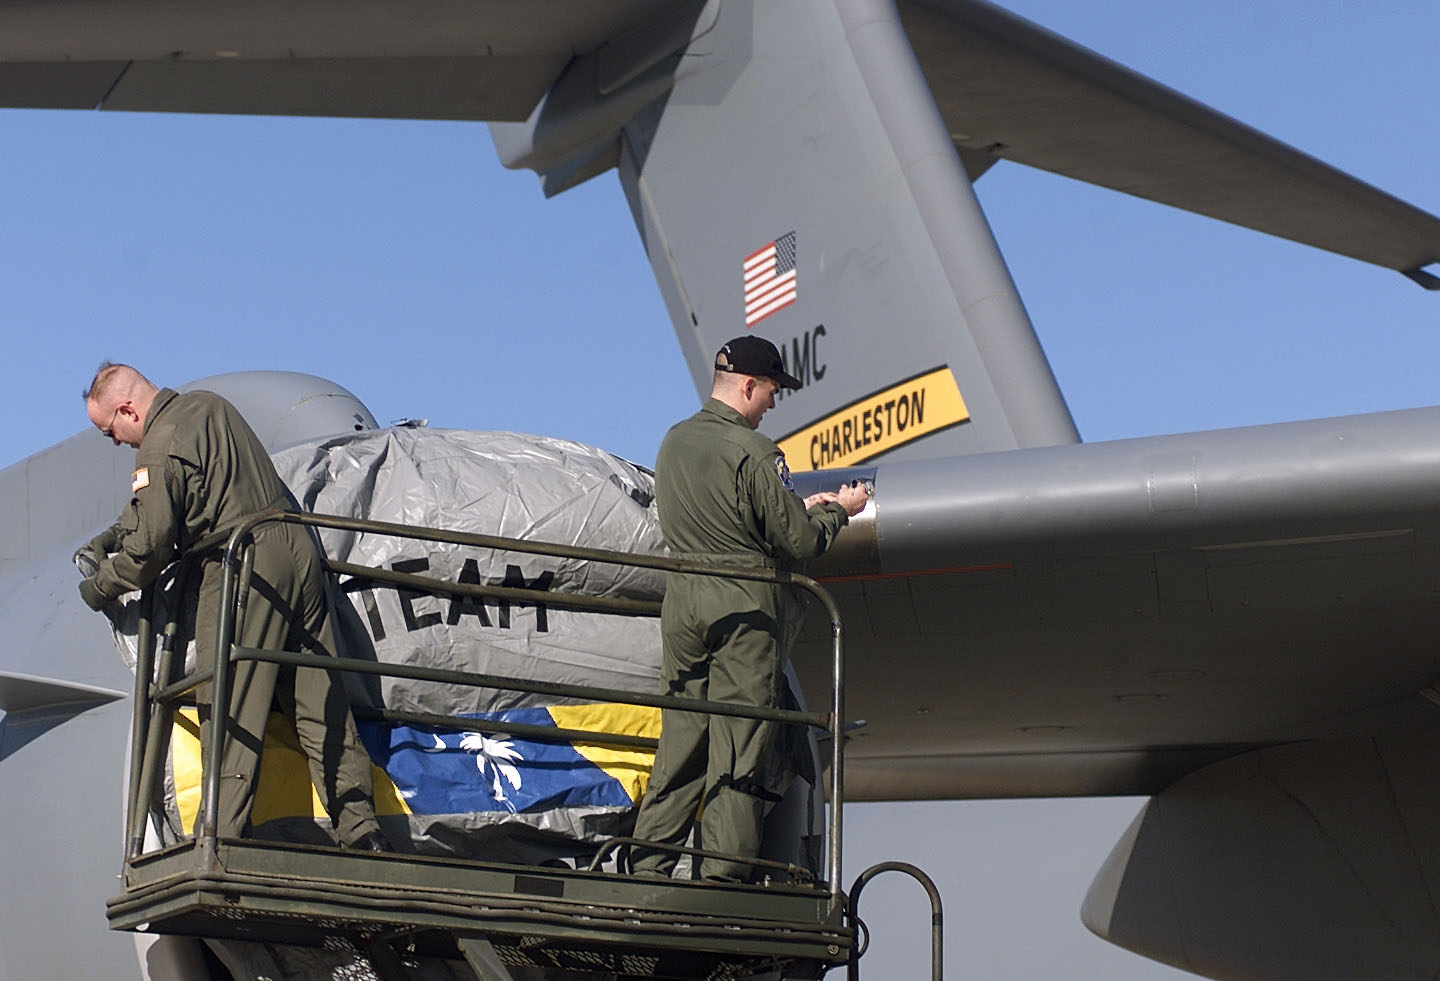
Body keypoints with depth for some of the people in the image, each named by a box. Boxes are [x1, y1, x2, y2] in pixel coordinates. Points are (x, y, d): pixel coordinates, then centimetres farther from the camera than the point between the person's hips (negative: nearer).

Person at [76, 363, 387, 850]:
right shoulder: (210, 405, 18)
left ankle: (221, 835, -7)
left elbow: (150, 548, -10)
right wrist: (112, 537, 32)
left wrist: (101, 586, 7)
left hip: (243, 566, -8)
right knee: (320, 704, 8)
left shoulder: (160, 449, -10)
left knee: (229, 711, -5)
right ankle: (362, 829, 7)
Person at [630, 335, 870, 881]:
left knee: (679, 739, 11)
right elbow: (799, 541, -11)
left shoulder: (673, 443, 12)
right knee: (739, 744, -2)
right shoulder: (752, 452, -12)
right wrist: (839, 510, 9)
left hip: (681, 601, 7)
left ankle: (647, 869, 9)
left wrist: (800, 506, 21)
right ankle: (723, 873, -1)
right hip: (744, 606, -7)